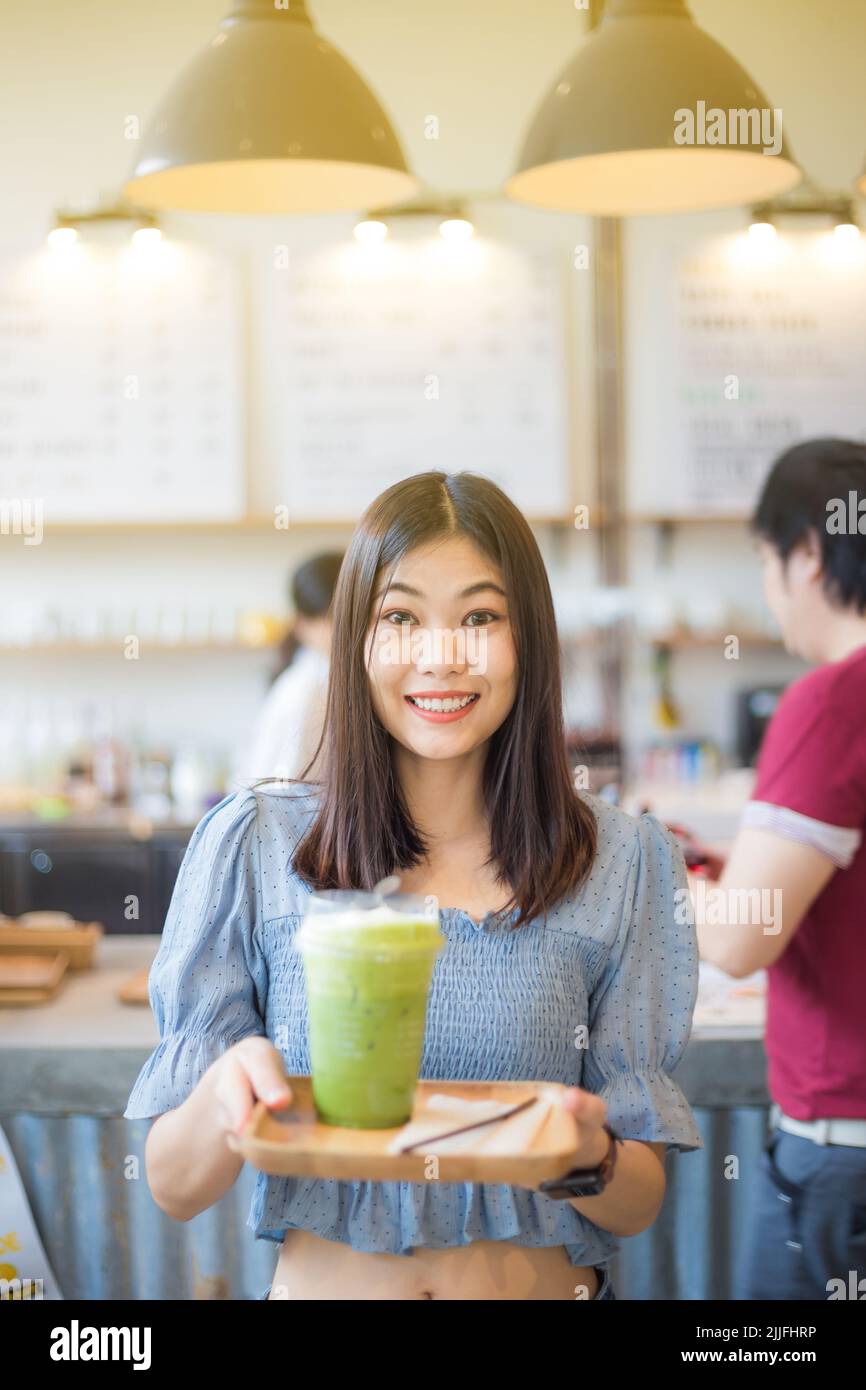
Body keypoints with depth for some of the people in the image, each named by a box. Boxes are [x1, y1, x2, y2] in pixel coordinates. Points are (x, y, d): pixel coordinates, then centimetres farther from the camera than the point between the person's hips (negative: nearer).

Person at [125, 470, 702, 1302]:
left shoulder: (621, 863, -3)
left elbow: (640, 1205, 1)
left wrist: (589, 1156, -19)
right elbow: (173, 1189, -3)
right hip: (319, 1281, 1)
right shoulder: (251, 846, -6)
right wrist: (223, 1099, -23)